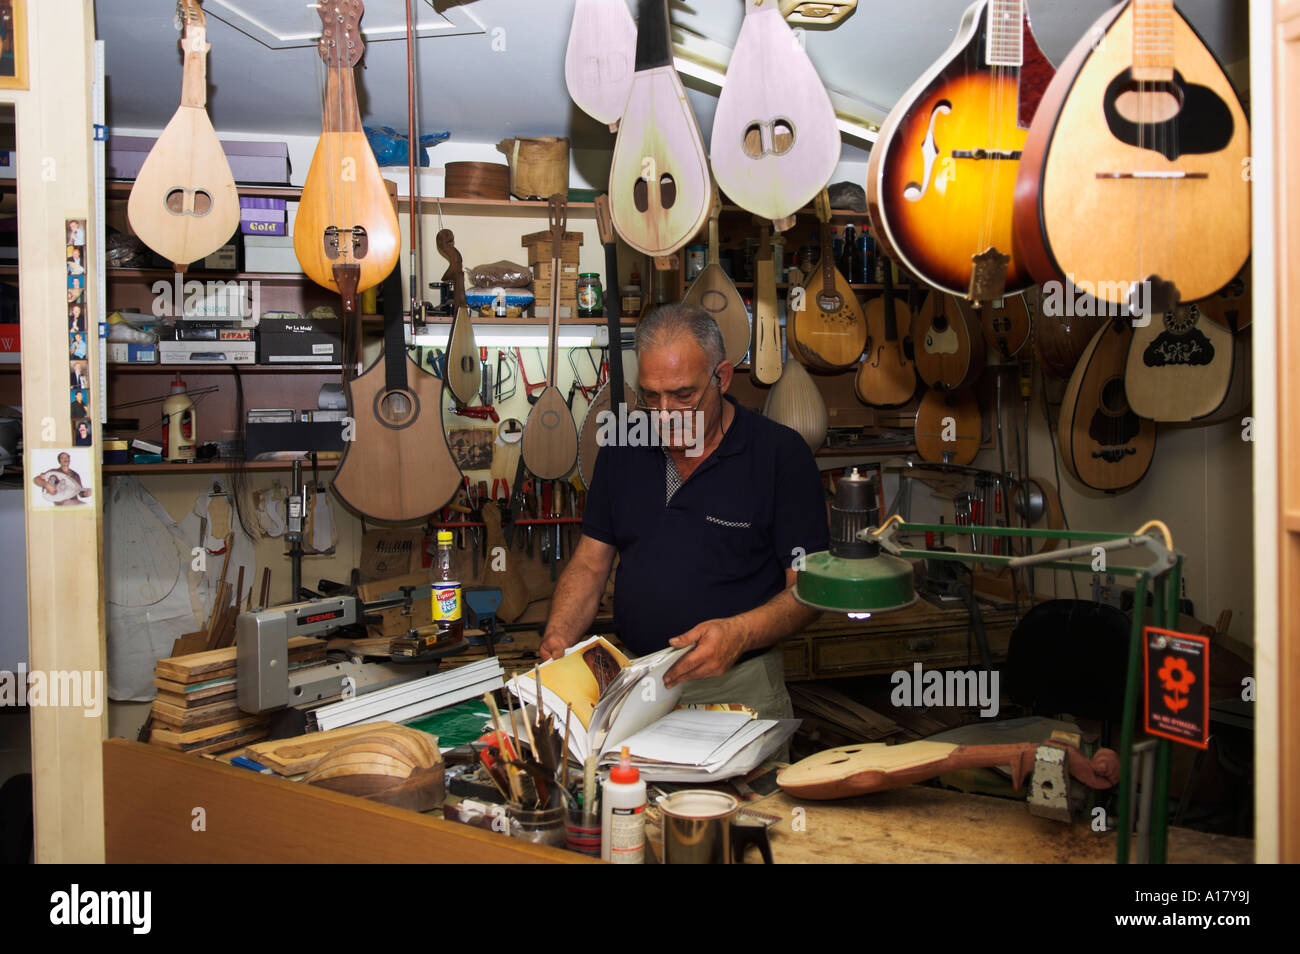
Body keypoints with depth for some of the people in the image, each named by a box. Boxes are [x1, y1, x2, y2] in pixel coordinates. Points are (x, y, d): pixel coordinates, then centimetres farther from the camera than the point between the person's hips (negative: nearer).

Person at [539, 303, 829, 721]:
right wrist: (559, 636, -6)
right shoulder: (622, 448, 9)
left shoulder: (780, 453, -5)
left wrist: (740, 633, -23)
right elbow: (590, 563, 12)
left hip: (738, 686, -3)